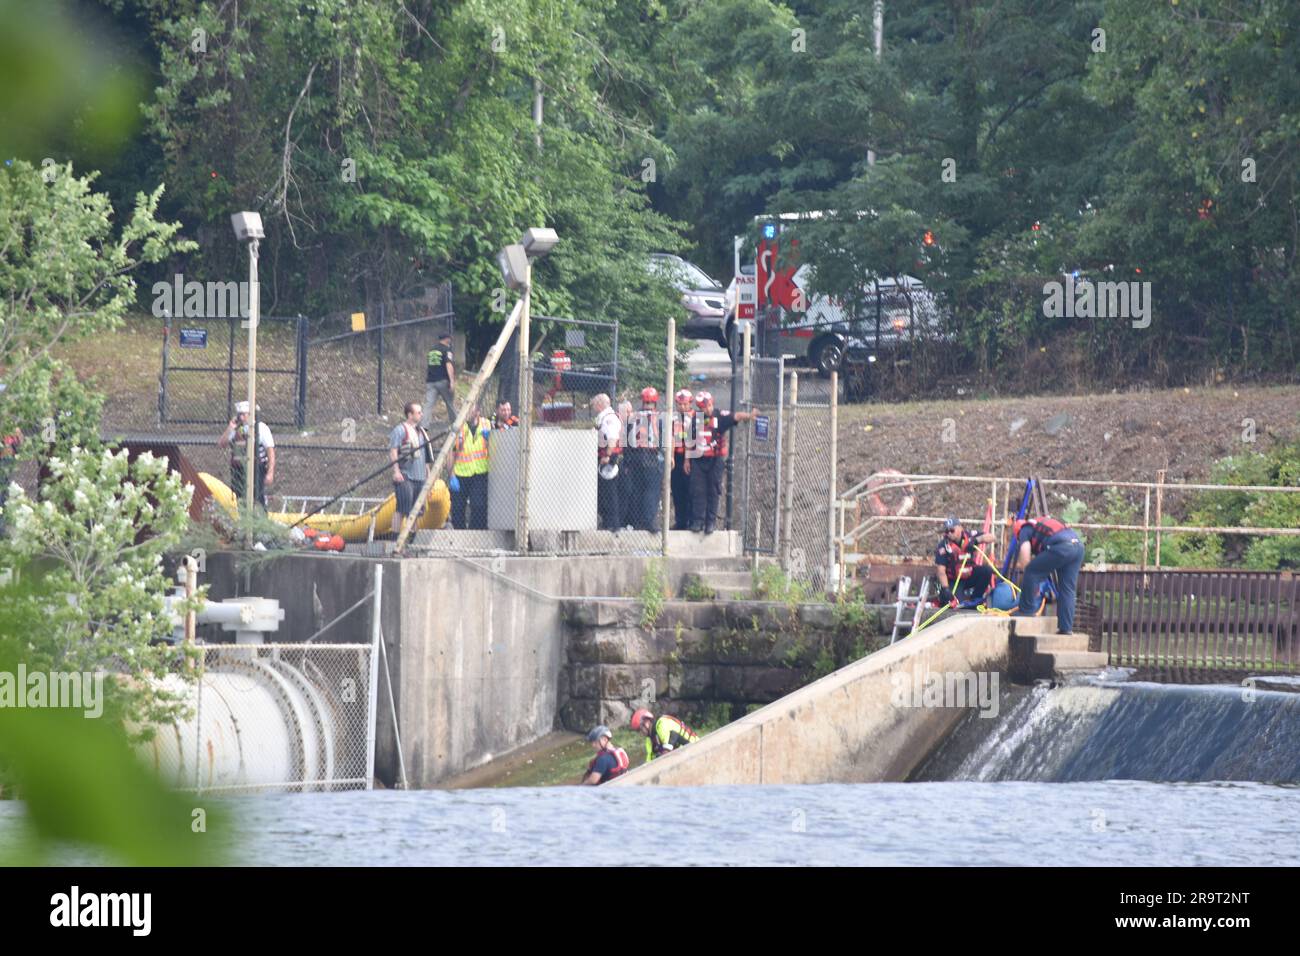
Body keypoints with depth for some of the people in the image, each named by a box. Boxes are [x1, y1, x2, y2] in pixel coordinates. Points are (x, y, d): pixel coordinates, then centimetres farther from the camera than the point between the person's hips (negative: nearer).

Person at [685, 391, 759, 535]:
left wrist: (748, 415, -38)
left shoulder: (720, 417, -3)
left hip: (716, 460, -3)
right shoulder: (695, 420, 8)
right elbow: (690, 441, 15)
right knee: (697, 491, 1)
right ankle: (697, 521, 6)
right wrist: (687, 460, 15)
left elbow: (736, 417, -19)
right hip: (697, 461, 3)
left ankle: (711, 521, 5)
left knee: (713, 492, 0)